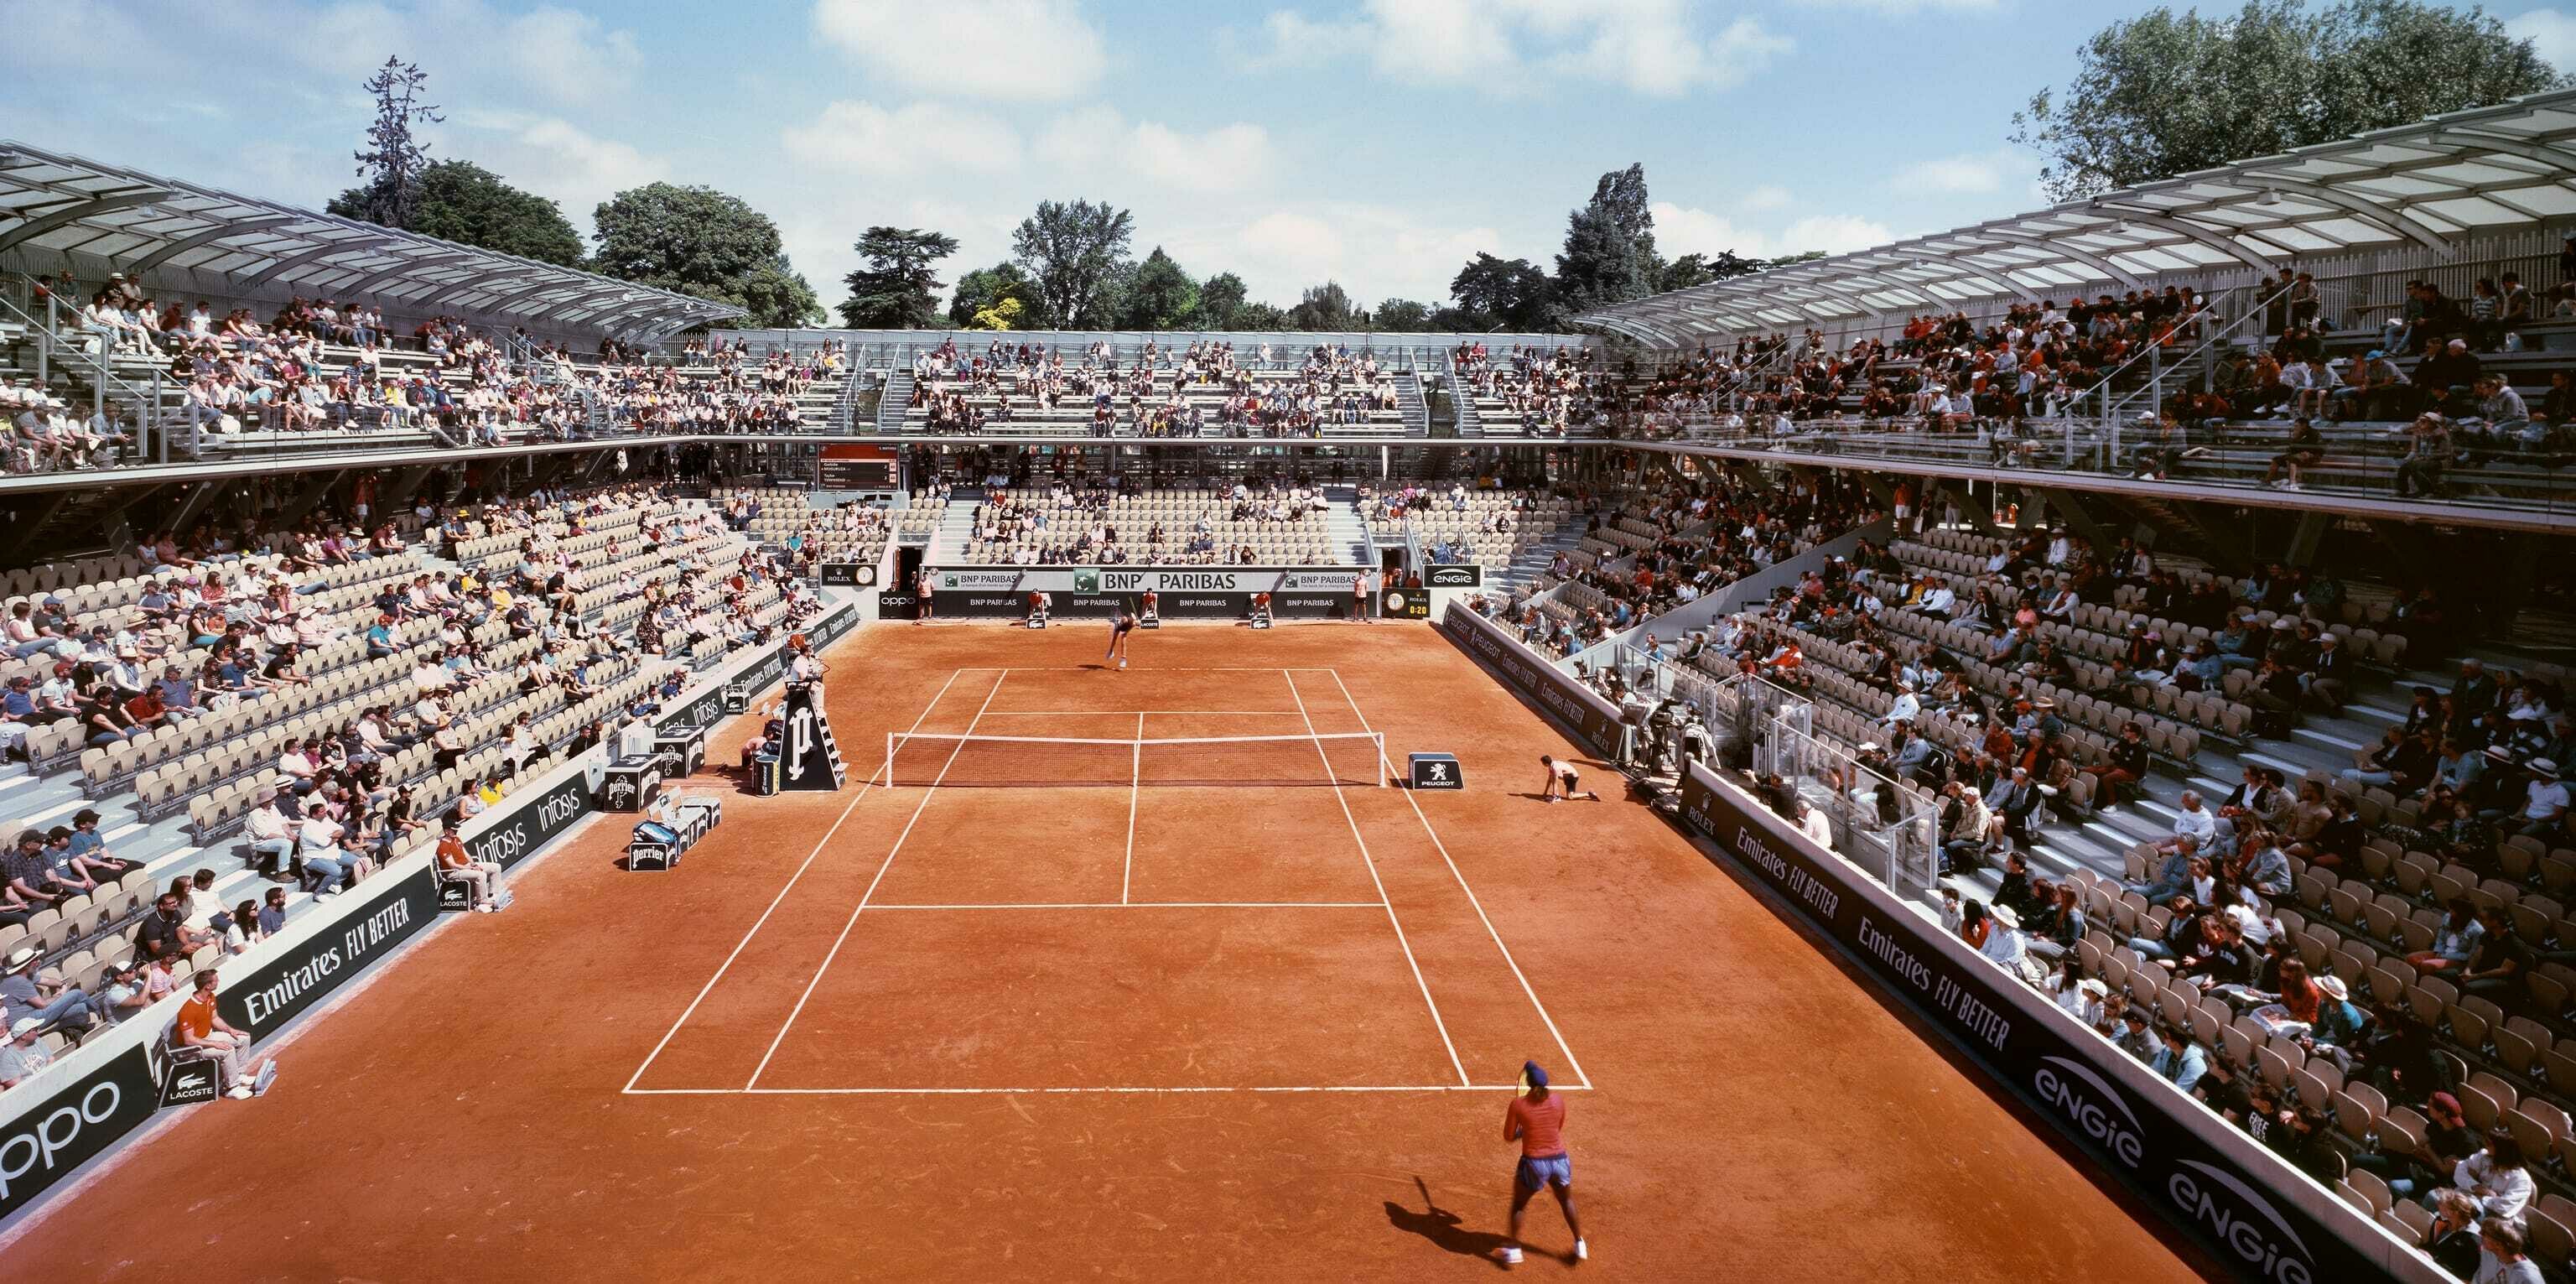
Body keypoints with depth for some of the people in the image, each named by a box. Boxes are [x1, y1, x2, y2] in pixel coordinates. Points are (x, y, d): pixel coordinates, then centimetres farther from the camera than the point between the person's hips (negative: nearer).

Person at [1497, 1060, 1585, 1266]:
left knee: (1519, 1204, 22)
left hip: (1533, 1163, -3)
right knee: (1566, 1201, 29)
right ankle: (1580, 1246, 38)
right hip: (1559, 1160, 3)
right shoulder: (1558, 1100, -7)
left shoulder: (1518, 1104, -14)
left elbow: (1509, 1137, -4)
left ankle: (1513, 1250, 24)